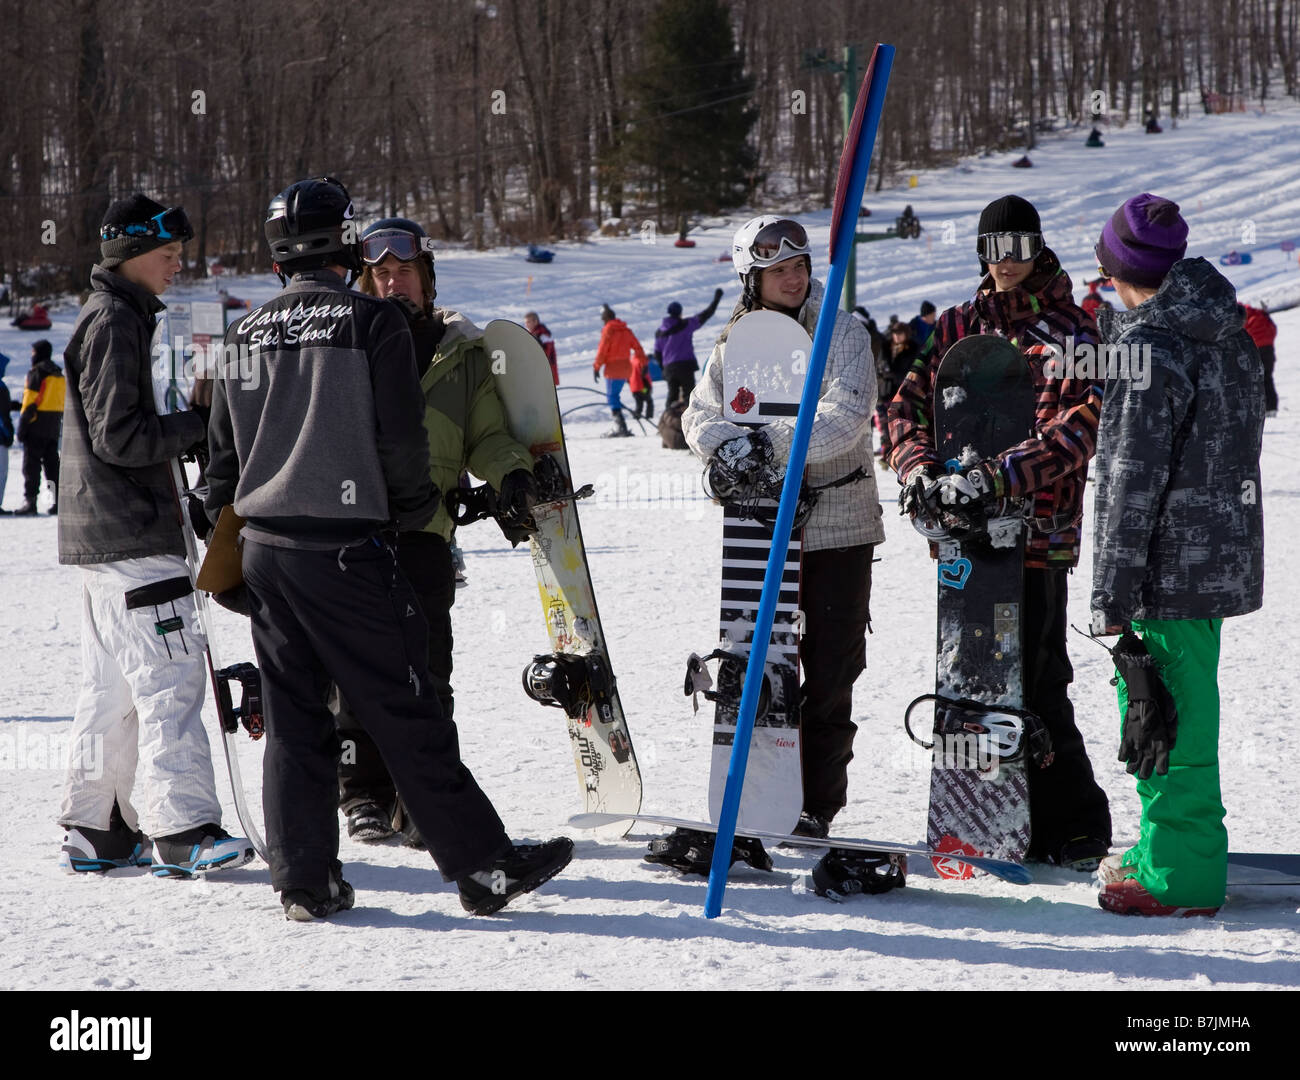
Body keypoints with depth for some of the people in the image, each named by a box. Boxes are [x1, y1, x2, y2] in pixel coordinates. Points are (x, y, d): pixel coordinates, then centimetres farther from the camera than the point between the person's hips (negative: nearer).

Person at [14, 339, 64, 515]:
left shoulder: (36, 373, -11)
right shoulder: (59, 374, 15)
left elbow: (31, 402, -14)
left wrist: (22, 426, -11)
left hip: (36, 427, -7)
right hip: (54, 427, 8)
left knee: (31, 462, -6)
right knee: (52, 462, 10)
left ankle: (30, 500, -11)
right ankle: (59, 500, 6)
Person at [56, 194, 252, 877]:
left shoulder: (112, 317, 19)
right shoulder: (115, 322, -13)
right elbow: (120, 437, -19)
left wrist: (190, 423, 11)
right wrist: (199, 426, -13)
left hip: (101, 532, 11)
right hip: (131, 537, -11)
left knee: (111, 686, 13)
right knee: (170, 677, -12)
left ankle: (95, 828, 17)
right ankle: (182, 830, -15)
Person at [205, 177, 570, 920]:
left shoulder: (247, 334, 8)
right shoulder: (373, 322, -9)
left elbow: (223, 451, 14)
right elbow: (401, 438, -10)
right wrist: (416, 509, 8)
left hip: (265, 546, 6)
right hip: (346, 548, -6)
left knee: (294, 719, 11)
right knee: (407, 716, -2)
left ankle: (306, 881, 12)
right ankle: (483, 868, 3)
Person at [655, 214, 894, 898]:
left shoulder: (842, 334, -3)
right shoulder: (734, 344, 10)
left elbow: (846, 418, -17)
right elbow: (700, 415, 1)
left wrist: (771, 443, -27)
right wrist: (730, 444, -22)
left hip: (837, 526, -3)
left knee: (828, 681, 1)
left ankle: (816, 814, 11)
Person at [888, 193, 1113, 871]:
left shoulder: (1071, 333, -2)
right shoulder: (958, 327, 14)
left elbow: (1074, 431, -14)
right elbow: (909, 404, 9)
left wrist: (997, 476, -25)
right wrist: (919, 469, -11)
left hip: (1036, 534, -5)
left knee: (1036, 687, -9)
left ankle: (1072, 826, 2)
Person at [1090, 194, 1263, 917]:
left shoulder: (1151, 346, -16)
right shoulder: (1232, 332, 11)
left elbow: (1134, 478, -18)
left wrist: (1113, 593, -15)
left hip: (1170, 566, -9)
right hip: (1224, 557, 9)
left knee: (1163, 714, -3)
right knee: (1174, 710, 18)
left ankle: (1180, 876, 1)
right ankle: (1171, 850, 27)